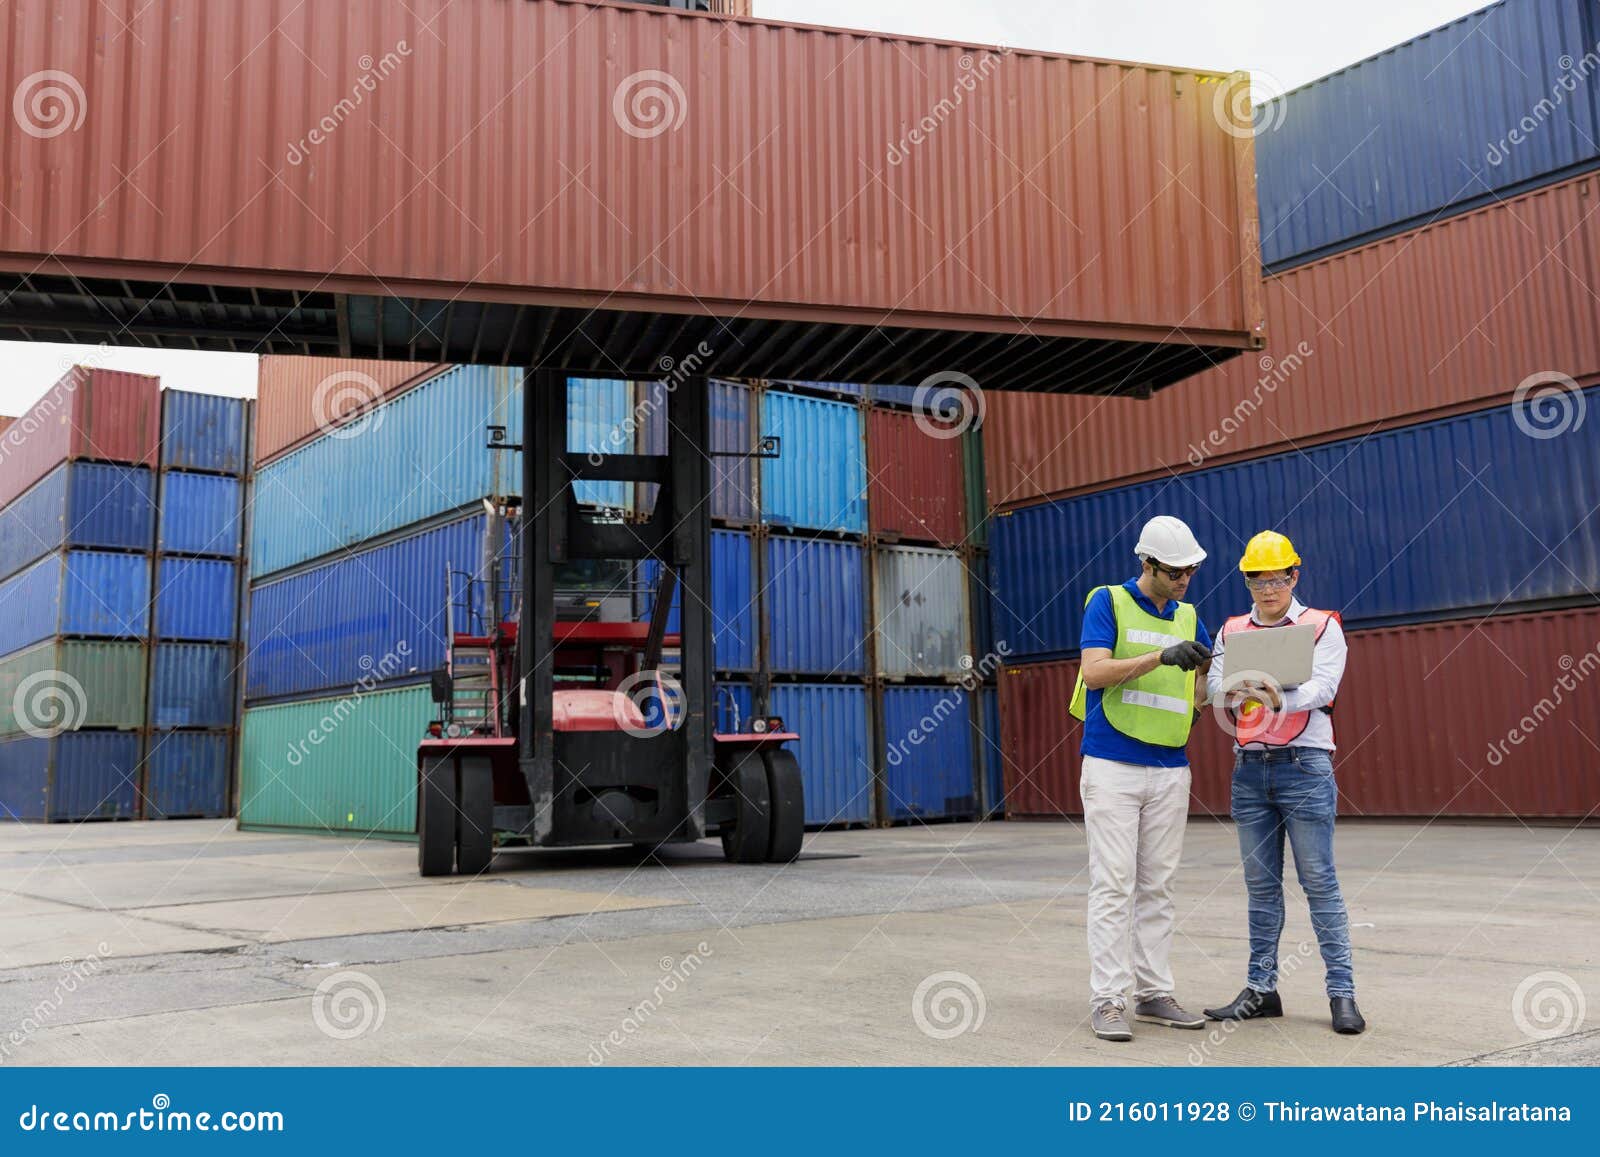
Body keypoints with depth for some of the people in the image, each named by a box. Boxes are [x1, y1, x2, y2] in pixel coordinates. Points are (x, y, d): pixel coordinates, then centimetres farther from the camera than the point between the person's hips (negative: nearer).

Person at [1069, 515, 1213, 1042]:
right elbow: (1094, 671, -15)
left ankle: (1154, 993, 16)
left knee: (1157, 888, 9)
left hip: (1171, 771, 5)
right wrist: (1161, 656, -23)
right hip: (1113, 769, -5)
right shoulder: (1108, 602, -2)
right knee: (1113, 886, -6)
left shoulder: (1188, 616, 14)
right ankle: (1107, 1000, -2)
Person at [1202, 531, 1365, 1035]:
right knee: (1260, 884, 9)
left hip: (1304, 766, -4)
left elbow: (1322, 686, -12)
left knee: (1319, 881, -3)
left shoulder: (1322, 626, 2)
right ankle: (1260, 989, 16)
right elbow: (1215, 684, 1)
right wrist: (1240, 689, -22)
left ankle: (1342, 993, 3)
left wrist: (1281, 699, -31)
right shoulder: (1232, 630, 13)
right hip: (1249, 768, 4)